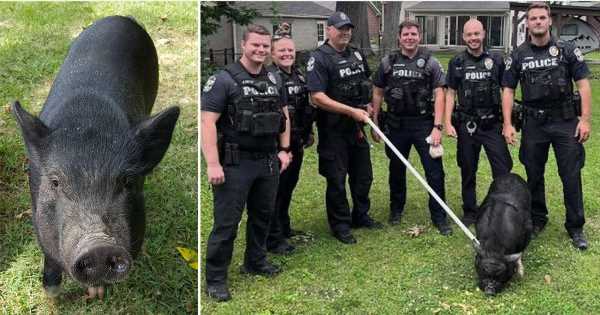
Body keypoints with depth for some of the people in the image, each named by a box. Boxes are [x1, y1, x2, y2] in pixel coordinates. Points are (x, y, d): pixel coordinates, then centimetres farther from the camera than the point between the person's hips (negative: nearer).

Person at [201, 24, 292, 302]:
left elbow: (284, 115, 19)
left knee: (263, 215, 18)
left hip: (269, 162, 6)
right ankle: (215, 279, 10)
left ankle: (255, 262, 37)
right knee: (226, 222, -1)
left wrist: (284, 150, 10)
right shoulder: (224, 79, -10)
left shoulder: (274, 80, 10)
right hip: (235, 164, -6)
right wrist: (212, 164, -21)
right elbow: (208, 121, -15)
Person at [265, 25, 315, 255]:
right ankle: (273, 239, 6)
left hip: (296, 141, 8)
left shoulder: (300, 76, 11)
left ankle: (284, 228, 33)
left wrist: (309, 133, 19)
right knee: (276, 188, -2)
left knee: (289, 186, 17)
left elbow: (307, 107, 20)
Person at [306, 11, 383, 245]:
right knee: (336, 180, 4)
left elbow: (365, 84, 24)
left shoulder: (357, 55, 9)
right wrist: (352, 111, -22)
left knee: (363, 175, 17)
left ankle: (361, 216, 35)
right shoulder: (319, 58, -14)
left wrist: (368, 105, 5)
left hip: (357, 127, 7)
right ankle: (340, 225, 18)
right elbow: (317, 97, -22)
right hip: (333, 130, -7)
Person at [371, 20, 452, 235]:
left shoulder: (430, 62, 0)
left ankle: (439, 216, 8)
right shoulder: (388, 62, 5)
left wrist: (437, 127, -13)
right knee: (396, 169, 14)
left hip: (424, 123, -2)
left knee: (435, 170, -3)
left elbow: (439, 95, -5)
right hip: (396, 125, 2)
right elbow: (377, 93, 10)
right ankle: (396, 209, 33)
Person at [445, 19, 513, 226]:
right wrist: (448, 123, -3)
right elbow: (450, 94, 6)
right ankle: (470, 213, 22)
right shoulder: (456, 63, 5)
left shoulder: (496, 61, 3)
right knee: (468, 172, 10)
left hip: (492, 124, -1)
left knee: (503, 171, -5)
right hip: (466, 125, 1)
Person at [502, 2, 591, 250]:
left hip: (565, 121, -2)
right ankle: (537, 220, 28)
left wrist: (585, 119, -9)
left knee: (571, 175, 0)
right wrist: (507, 124, -4)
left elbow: (583, 84, -1)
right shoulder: (518, 55, 4)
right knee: (534, 175, 11)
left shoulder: (567, 50, 0)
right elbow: (508, 90, 4)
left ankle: (575, 227, 12)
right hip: (534, 123, 2)